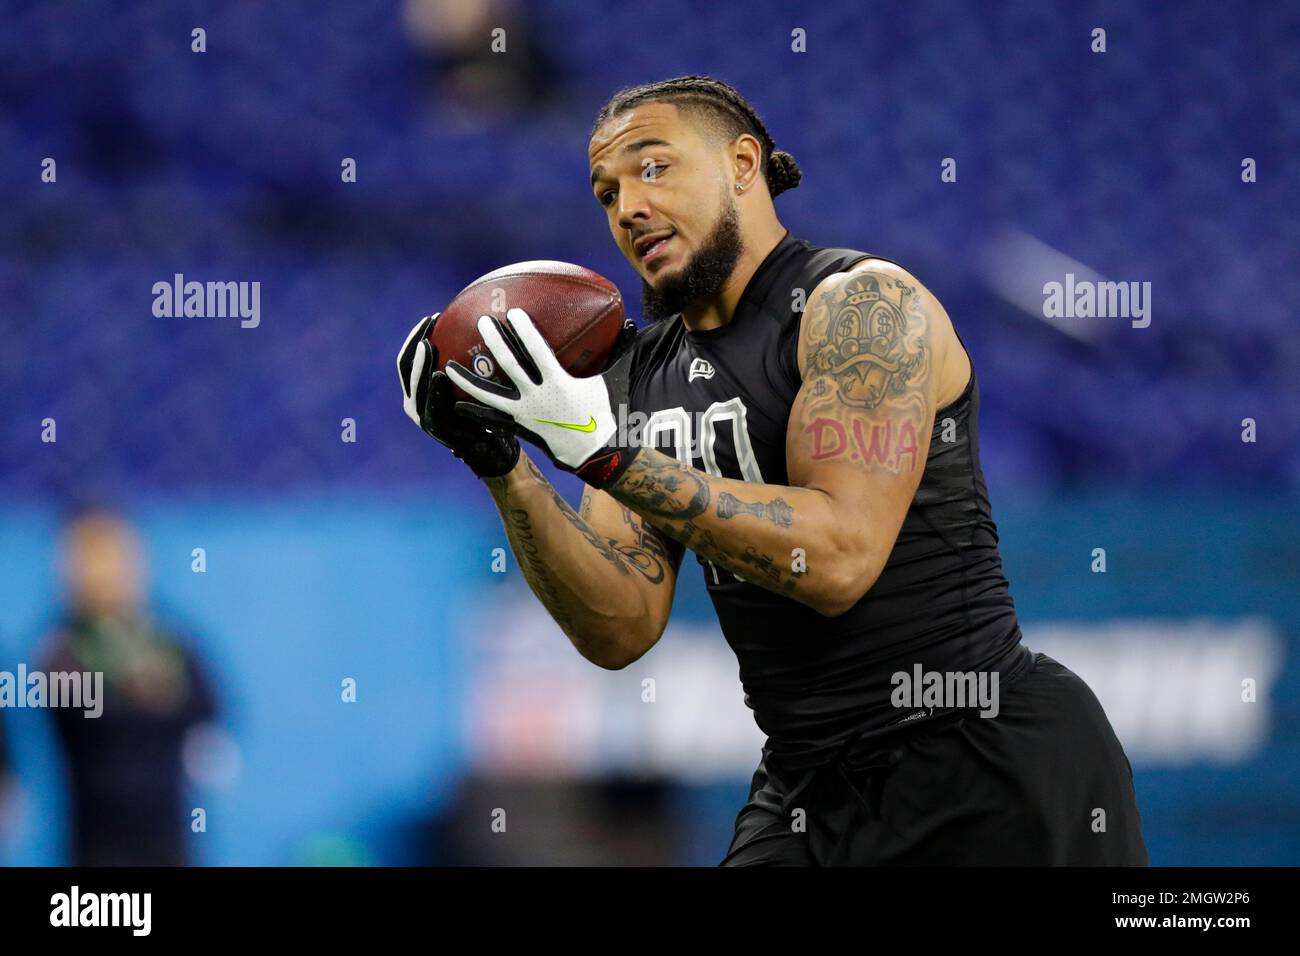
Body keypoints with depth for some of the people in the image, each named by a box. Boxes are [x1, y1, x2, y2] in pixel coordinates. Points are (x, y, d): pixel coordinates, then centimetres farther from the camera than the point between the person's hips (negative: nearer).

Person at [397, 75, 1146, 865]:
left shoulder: (864, 303, -10)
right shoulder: (638, 379, 9)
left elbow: (839, 556, -22)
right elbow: (621, 630, 3)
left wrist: (604, 453, -25)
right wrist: (505, 467, -10)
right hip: (809, 789, 6)